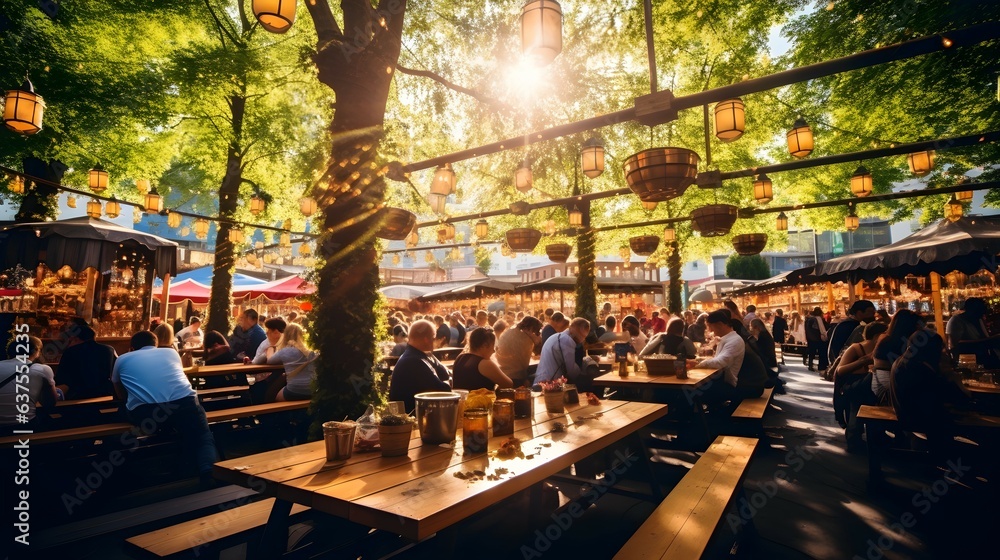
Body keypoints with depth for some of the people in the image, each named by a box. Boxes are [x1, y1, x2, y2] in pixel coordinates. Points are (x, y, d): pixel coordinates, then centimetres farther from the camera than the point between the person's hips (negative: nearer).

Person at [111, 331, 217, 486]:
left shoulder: (122, 360, 27)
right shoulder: (171, 352, 29)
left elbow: (122, 396, 40)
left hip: (143, 411, -1)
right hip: (184, 402, 1)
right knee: (203, 438, 15)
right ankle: (208, 471, -14)